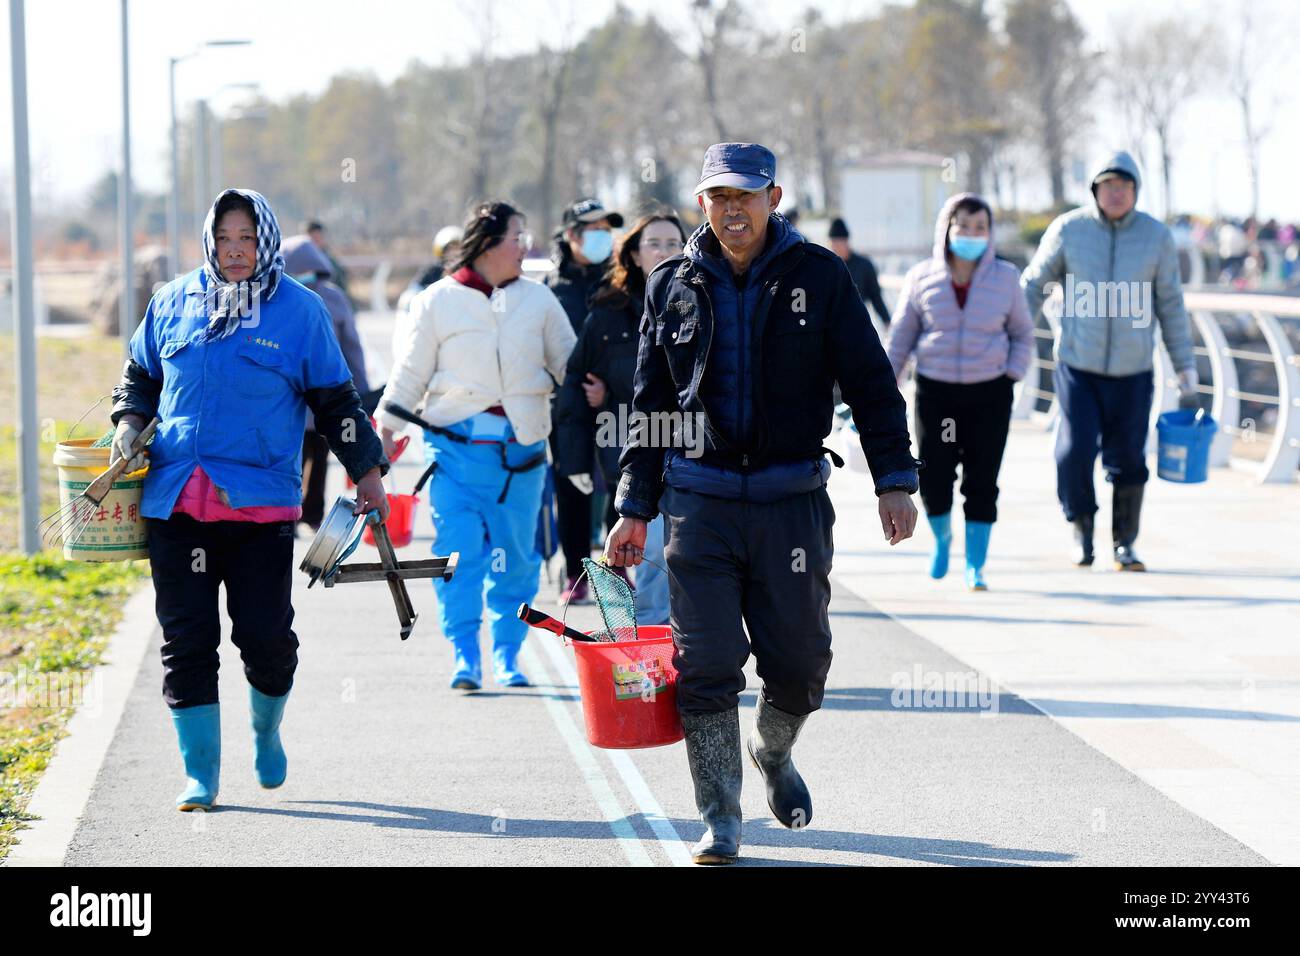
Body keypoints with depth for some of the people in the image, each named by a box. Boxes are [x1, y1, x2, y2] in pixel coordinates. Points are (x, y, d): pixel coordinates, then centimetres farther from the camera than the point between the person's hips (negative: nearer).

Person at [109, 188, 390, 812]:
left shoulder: (300, 310, 4)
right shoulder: (173, 303, 10)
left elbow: (335, 400, 9)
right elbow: (140, 373, 23)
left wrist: (367, 471, 7)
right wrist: (131, 421, 4)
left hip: (261, 499, -2)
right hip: (175, 500, 2)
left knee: (265, 634, -5)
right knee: (186, 639, 0)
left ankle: (266, 731, 26)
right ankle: (200, 775, 9)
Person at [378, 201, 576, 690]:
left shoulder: (538, 298, 9)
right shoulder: (438, 300, 2)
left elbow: (568, 363, 16)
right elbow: (411, 372, 7)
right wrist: (387, 426, 4)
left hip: (521, 447, 2)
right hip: (456, 444, -2)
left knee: (516, 557, 5)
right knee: (460, 553, -9)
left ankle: (508, 655, 15)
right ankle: (465, 656, -4)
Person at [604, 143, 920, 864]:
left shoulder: (818, 275, 1)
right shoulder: (674, 286, 7)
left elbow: (871, 383, 3)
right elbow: (650, 406, 13)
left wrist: (896, 481, -4)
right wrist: (634, 511, 10)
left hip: (792, 500, -1)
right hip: (698, 500, 1)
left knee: (801, 662, 4)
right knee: (706, 667, -4)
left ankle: (773, 752, 36)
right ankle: (720, 822, 5)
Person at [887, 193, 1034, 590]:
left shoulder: (1005, 278, -1)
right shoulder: (922, 279, -1)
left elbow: (1022, 334, 10)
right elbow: (901, 338, 5)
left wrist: (1012, 377, -2)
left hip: (989, 394, 0)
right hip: (936, 393, 0)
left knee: (981, 483, -2)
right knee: (933, 480, -6)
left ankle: (975, 567, 8)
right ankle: (942, 538, 26)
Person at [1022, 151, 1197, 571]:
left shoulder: (1156, 236, 0)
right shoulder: (1068, 229, -4)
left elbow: (1170, 304, 7)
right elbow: (1033, 285, 5)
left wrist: (1186, 364, 7)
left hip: (1133, 371, 1)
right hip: (1077, 367, -1)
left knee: (1127, 461, 2)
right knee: (1075, 451, -12)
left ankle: (1124, 544, 17)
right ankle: (1081, 526, 13)